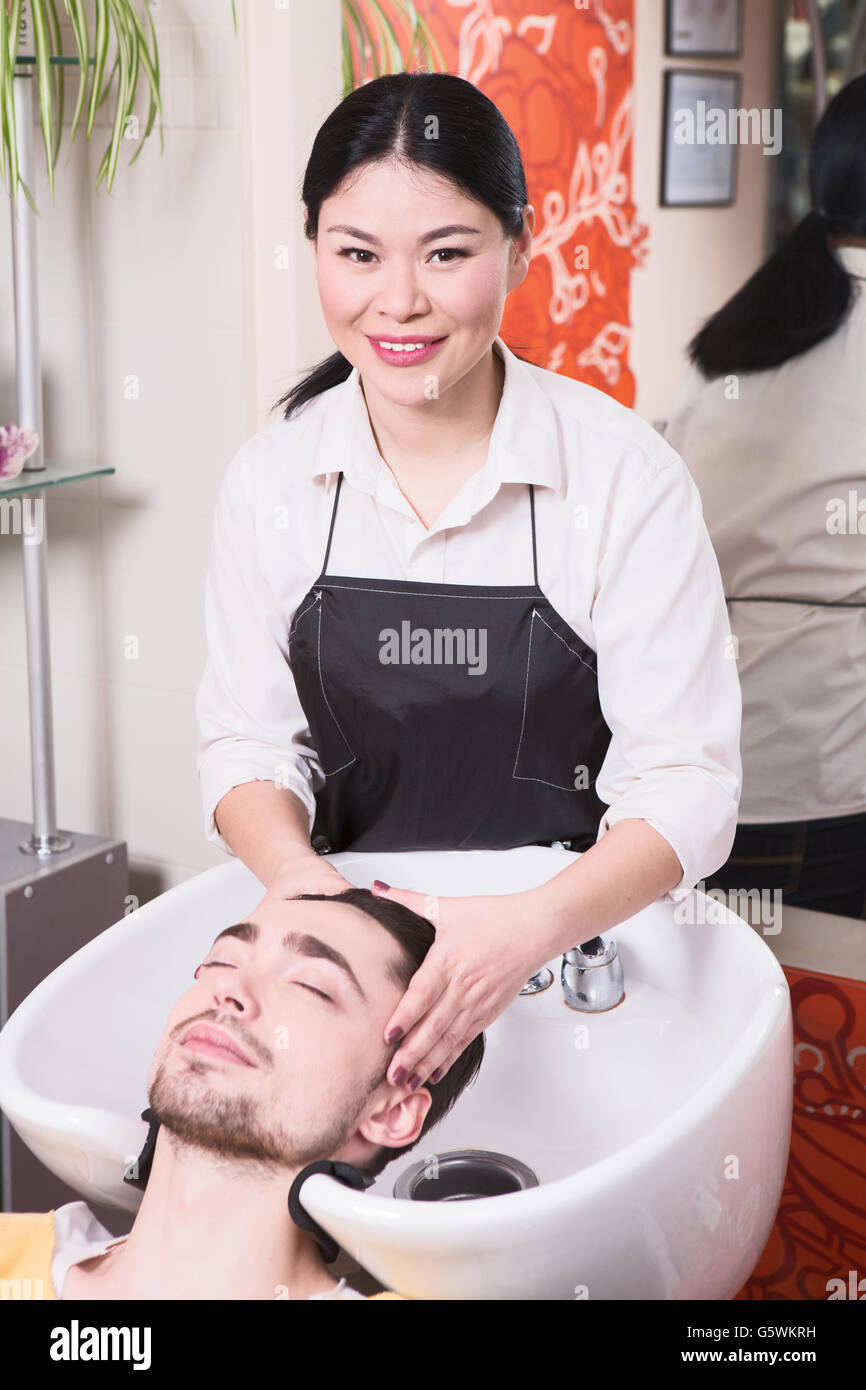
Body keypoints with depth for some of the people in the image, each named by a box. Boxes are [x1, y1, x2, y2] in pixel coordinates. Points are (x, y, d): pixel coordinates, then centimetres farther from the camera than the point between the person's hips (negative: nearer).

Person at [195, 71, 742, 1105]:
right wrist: (298, 874, -18)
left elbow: (686, 781, -12)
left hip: (581, 947, -2)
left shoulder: (626, 476, -9)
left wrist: (530, 926, -29)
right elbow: (246, 738, 4)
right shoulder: (271, 477, 1)